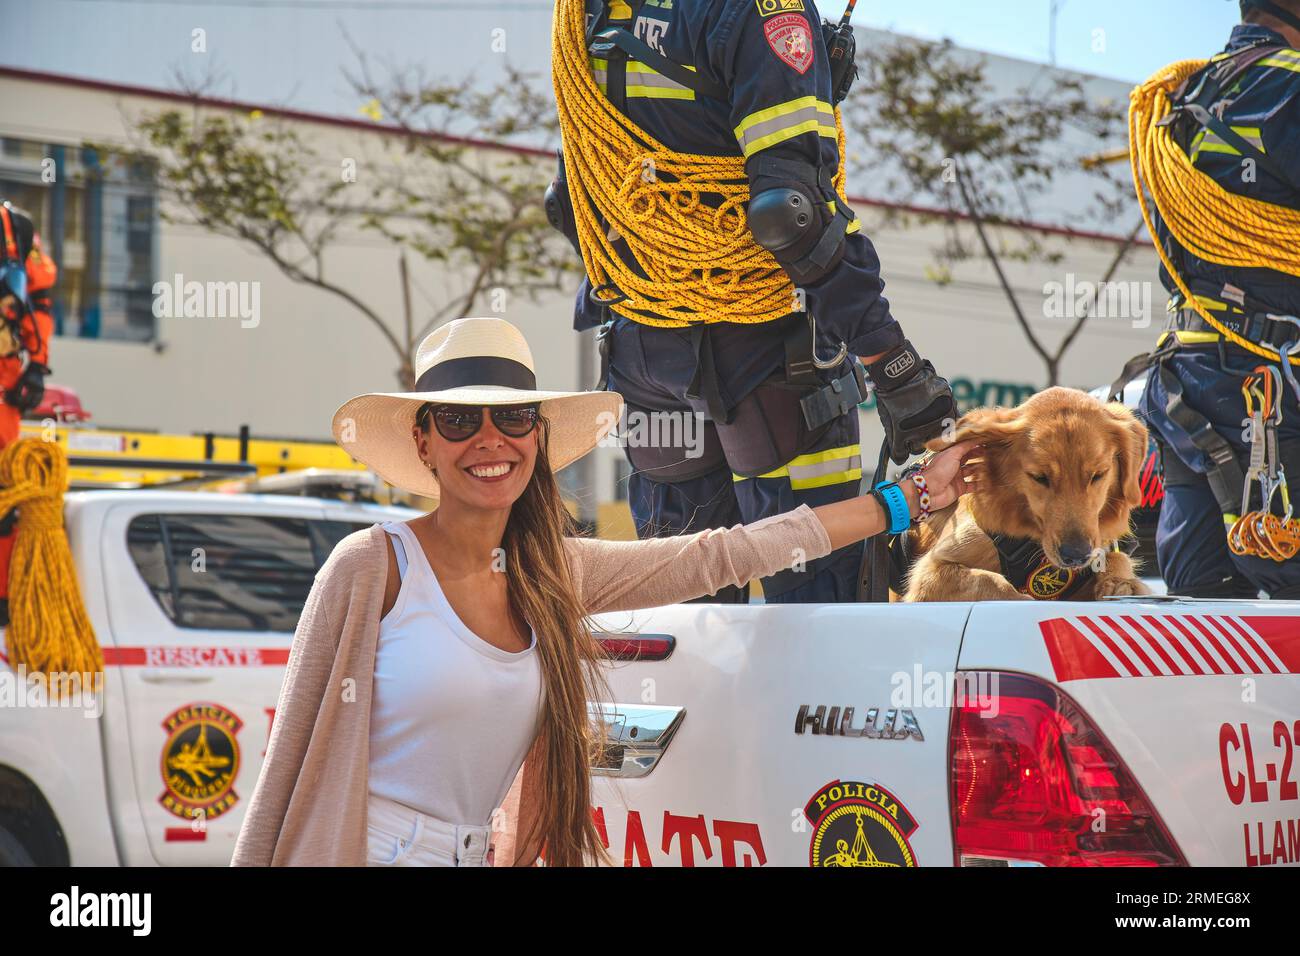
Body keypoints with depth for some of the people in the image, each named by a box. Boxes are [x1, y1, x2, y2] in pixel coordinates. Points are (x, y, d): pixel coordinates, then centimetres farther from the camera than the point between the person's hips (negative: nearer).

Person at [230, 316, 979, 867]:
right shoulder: (375, 567, -10)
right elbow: (294, 761, -9)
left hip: (475, 854, 6)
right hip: (359, 852, -5)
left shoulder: (553, 574, 6)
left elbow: (720, 556, 10)